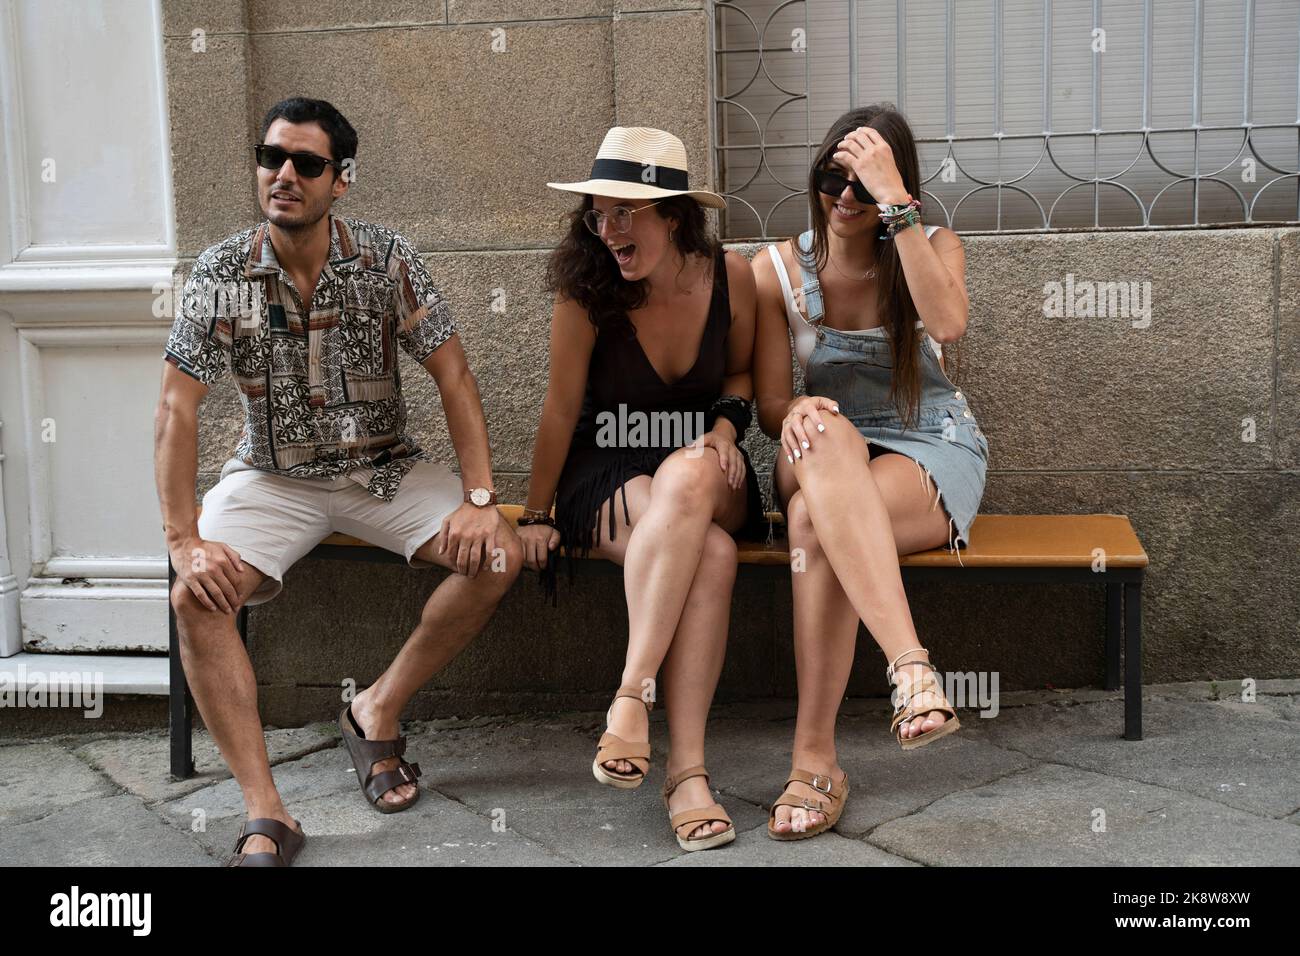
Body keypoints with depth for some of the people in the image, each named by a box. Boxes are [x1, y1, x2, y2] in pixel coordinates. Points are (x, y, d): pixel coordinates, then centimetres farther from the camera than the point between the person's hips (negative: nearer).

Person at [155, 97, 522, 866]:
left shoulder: (387, 259, -9)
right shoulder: (221, 274, -10)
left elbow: (453, 375, -8)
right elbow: (178, 408, -12)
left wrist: (479, 498, -19)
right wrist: (185, 541, -22)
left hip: (385, 469, 1)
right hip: (272, 477, -1)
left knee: (499, 557, -20)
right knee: (197, 598, -26)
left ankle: (379, 711, 0)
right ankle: (266, 817, -22)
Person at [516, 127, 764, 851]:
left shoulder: (730, 276, -3)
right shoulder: (587, 292, -10)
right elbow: (562, 410, -3)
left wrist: (728, 422, -7)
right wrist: (536, 516, 3)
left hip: (709, 481, 3)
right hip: (606, 484, -2)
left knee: (689, 472, -37)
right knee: (712, 554, -36)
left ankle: (632, 695, -35)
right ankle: (688, 769, -33)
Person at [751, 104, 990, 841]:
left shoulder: (935, 247, 1)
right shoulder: (779, 270, 4)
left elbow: (947, 322, -24)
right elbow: (770, 403, 3)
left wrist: (895, 200, -25)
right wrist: (795, 413, -23)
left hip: (932, 452, -1)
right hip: (825, 458, 2)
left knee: (816, 520, -37)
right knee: (829, 435, -40)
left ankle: (815, 760, -36)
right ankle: (912, 669, -52)